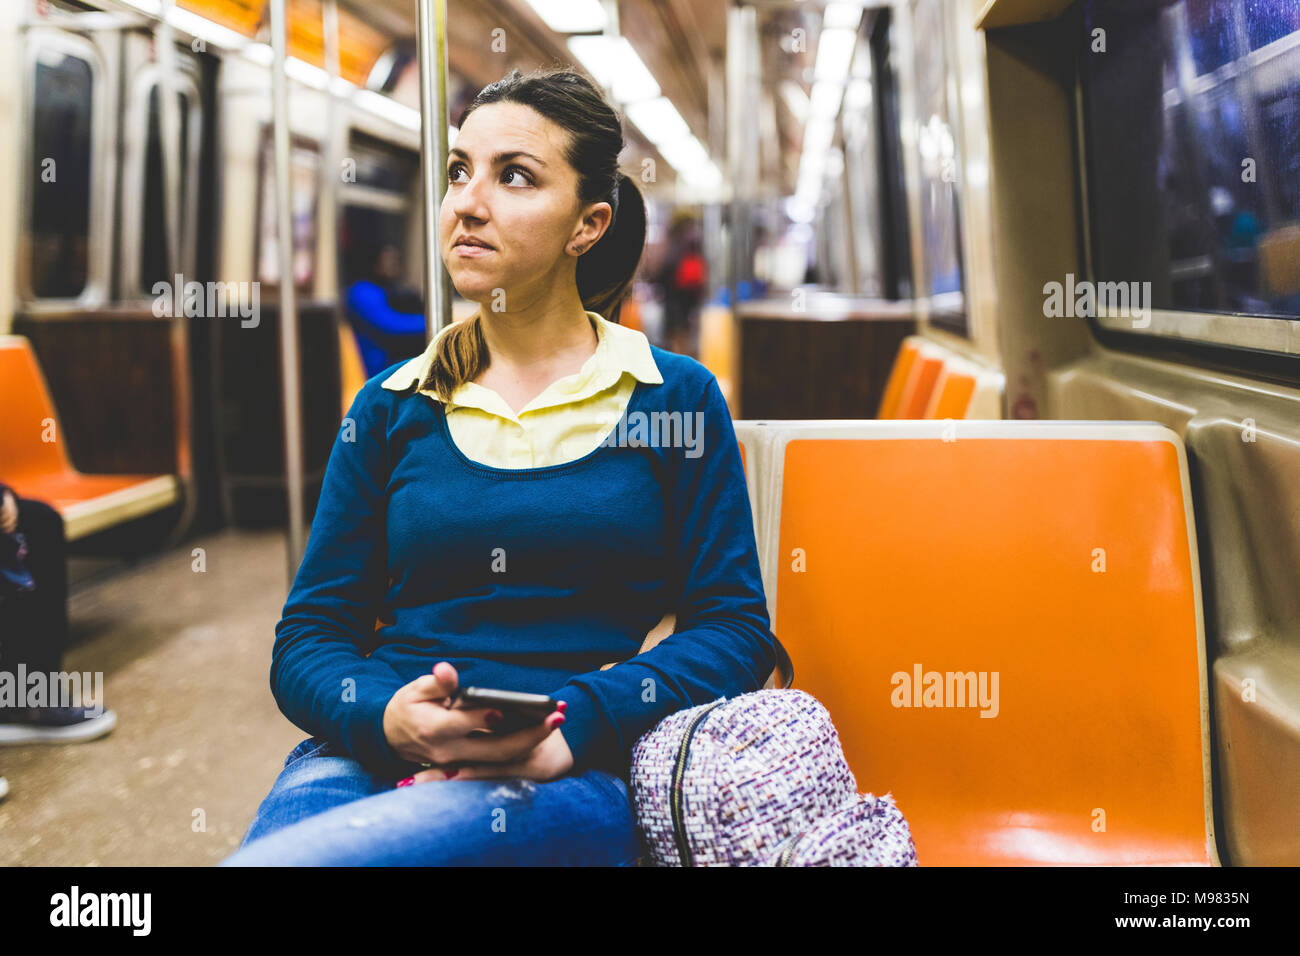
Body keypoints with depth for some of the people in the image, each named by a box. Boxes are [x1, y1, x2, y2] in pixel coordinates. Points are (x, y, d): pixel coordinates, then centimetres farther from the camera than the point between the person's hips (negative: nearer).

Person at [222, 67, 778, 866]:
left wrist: (572, 721, -15)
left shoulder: (677, 399, 7)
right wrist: (388, 717, -14)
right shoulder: (391, 407, 13)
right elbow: (307, 639, 9)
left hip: (568, 778, -3)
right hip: (370, 761, 4)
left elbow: (736, 630, 1)